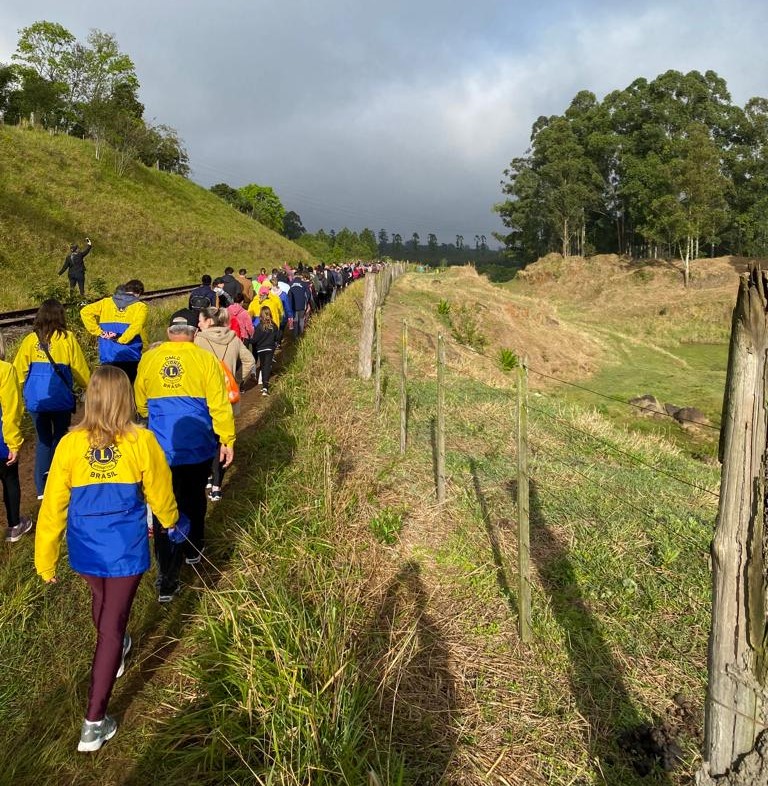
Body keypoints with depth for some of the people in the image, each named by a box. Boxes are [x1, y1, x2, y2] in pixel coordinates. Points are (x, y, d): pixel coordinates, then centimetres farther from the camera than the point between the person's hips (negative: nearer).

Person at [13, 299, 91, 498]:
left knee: (43, 439, 12)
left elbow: (19, 370, 2)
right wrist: (89, 386, 16)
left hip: (36, 399, 2)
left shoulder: (30, 340, -2)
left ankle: (42, 487, 9)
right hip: (61, 399, -2)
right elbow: (80, 369, -1)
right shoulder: (67, 338, -8)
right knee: (59, 437, 15)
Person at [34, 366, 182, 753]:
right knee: (112, 622, 8)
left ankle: (113, 653, 59)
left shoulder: (70, 444, -12)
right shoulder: (141, 441, -17)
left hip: (85, 549, 3)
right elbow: (160, 493, -3)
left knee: (100, 599, 31)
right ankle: (94, 722, 14)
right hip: (126, 549, -3)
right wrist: (170, 520, 18)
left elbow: (53, 505, -6)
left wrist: (45, 559, 6)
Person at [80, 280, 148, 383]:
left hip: (107, 357, 3)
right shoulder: (140, 307, -3)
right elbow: (136, 327, -20)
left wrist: (99, 332, 0)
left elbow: (85, 311, 0)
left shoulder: (106, 302, 9)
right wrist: (121, 340, -10)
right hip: (131, 359, -2)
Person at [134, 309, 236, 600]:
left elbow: (141, 404, 12)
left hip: (161, 449, 0)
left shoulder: (148, 359, -1)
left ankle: (167, 579, 3)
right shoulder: (205, 360, -9)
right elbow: (219, 404, -9)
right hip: (197, 447, 0)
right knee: (194, 499, 23)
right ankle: (193, 549, 42)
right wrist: (227, 440, 2)